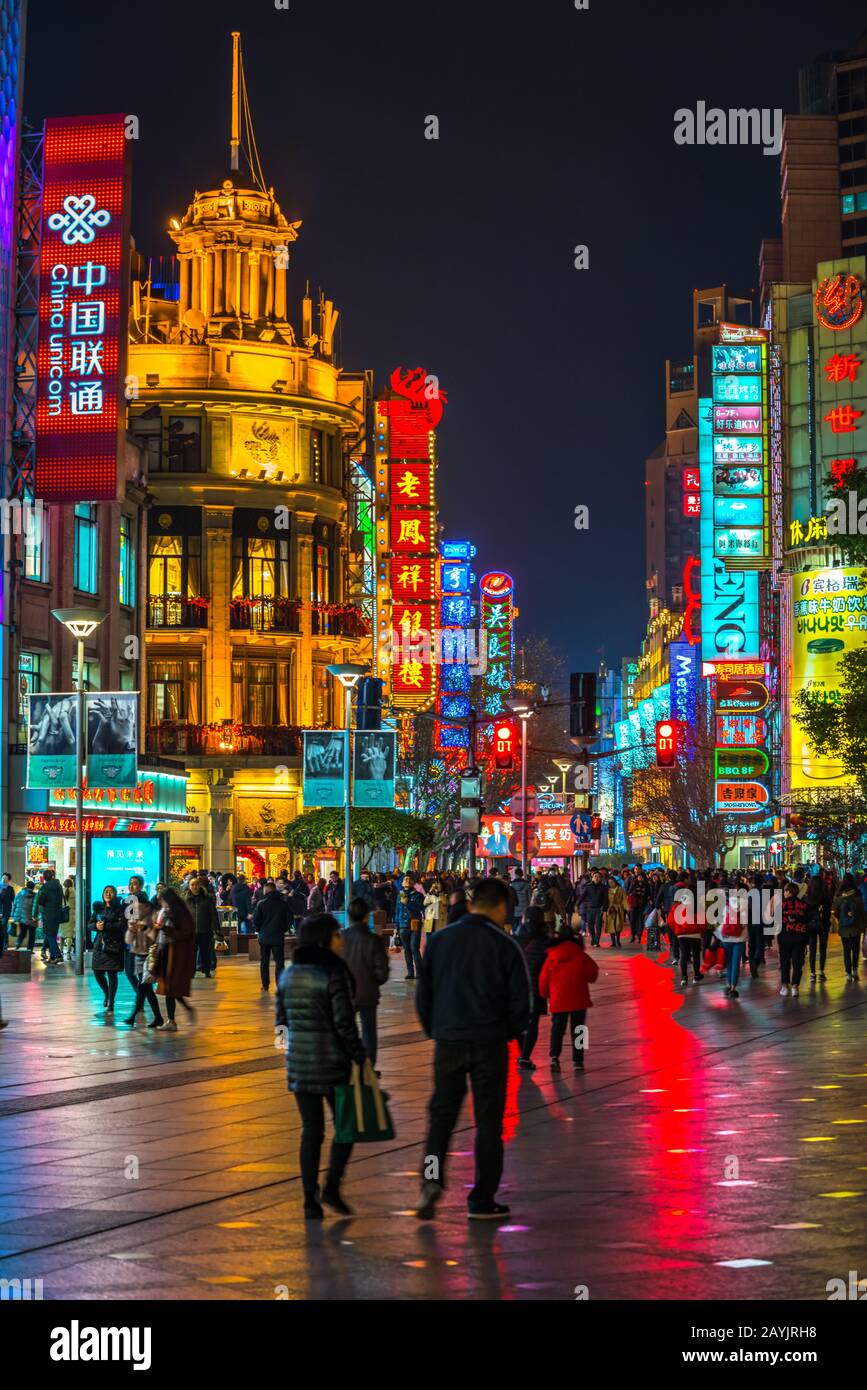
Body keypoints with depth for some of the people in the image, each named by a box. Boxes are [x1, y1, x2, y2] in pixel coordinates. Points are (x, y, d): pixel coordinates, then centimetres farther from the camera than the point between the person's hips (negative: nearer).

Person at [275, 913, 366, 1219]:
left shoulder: (288, 974, 6)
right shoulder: (333, 973, -14)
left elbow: (282, 1021, 11)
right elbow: (344, 1022, -16)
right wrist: (360, 1056, -8)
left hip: (299, 1062, 6)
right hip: (332, 1062, -5)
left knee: (311, 1130, 10)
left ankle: (311, 1200, 8)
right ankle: (332, 1186, -1)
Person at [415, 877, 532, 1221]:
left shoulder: (439, 941, 4)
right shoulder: (505, 946, -6)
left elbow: (423, 996, 7)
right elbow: (521, 1002, -5)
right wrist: (509, 1032, 12)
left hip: (448, 1042, 2)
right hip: (490, 1044, -2)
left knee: (441, 1114, 13)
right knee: (488, 1121, 5)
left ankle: (432, 1179, -7)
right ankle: (482, 1200, 7)